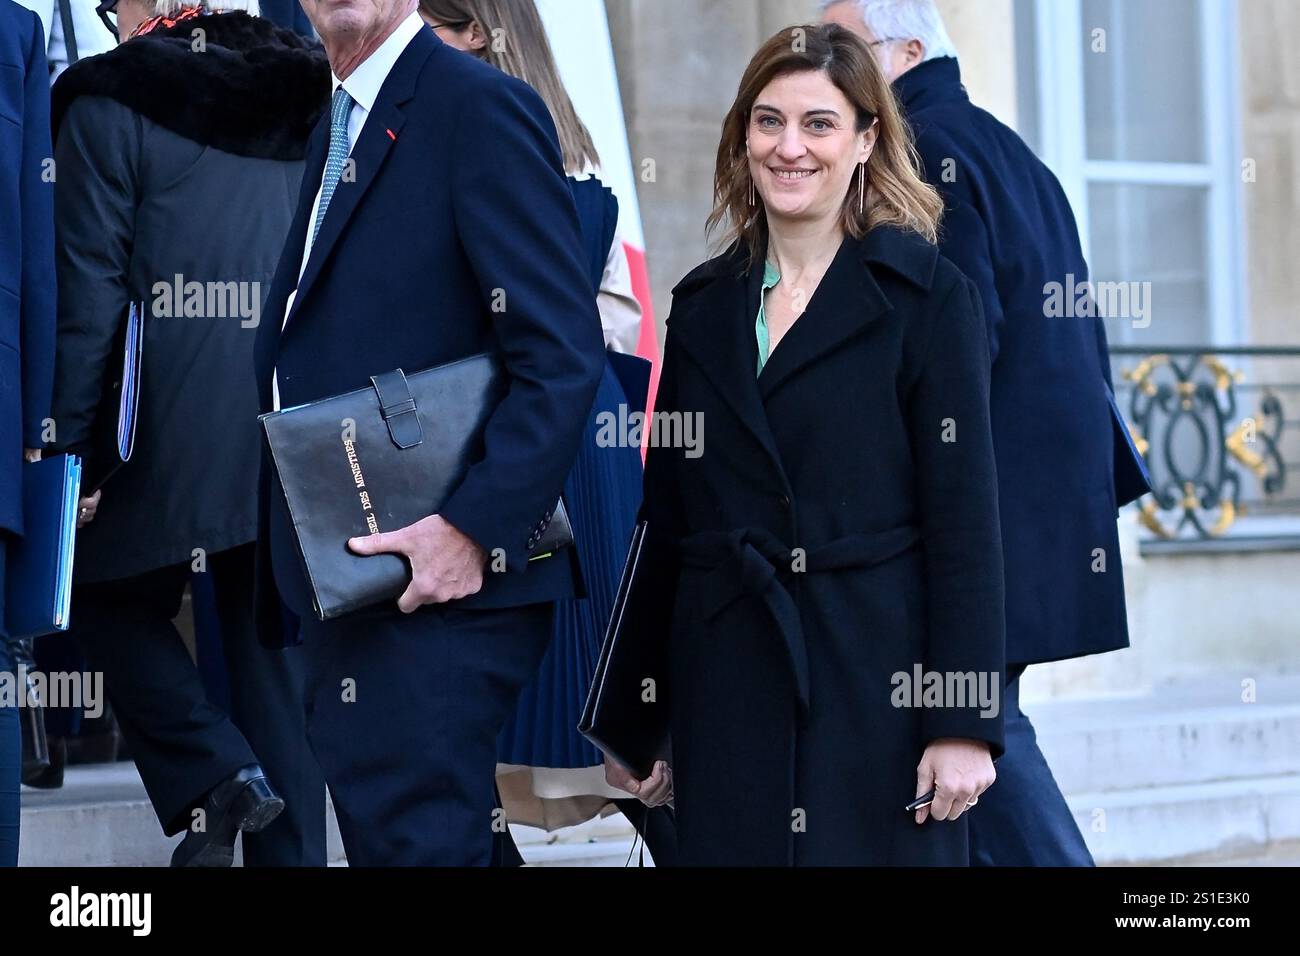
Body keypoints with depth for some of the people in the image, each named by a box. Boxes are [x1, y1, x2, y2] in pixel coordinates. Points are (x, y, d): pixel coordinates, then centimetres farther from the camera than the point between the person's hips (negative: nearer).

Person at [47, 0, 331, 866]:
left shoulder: (112, 108, -1)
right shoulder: (310, 111, 13)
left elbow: (88, 294, -7)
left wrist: (69, 445, -6)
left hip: (176, 436, -4)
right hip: (301, 436, 5)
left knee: (111, 599, 14)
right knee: (274, 646, 9)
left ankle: (212, 773, -4)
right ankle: (291, 848, 7)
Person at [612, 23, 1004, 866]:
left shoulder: (926, 295, -2)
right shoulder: (707, 304, 11)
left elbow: (964, 519, -6)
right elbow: (669, 520, 14)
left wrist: (963, 723, -12)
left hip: (875, 681, -4)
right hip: (726, 681, 4)